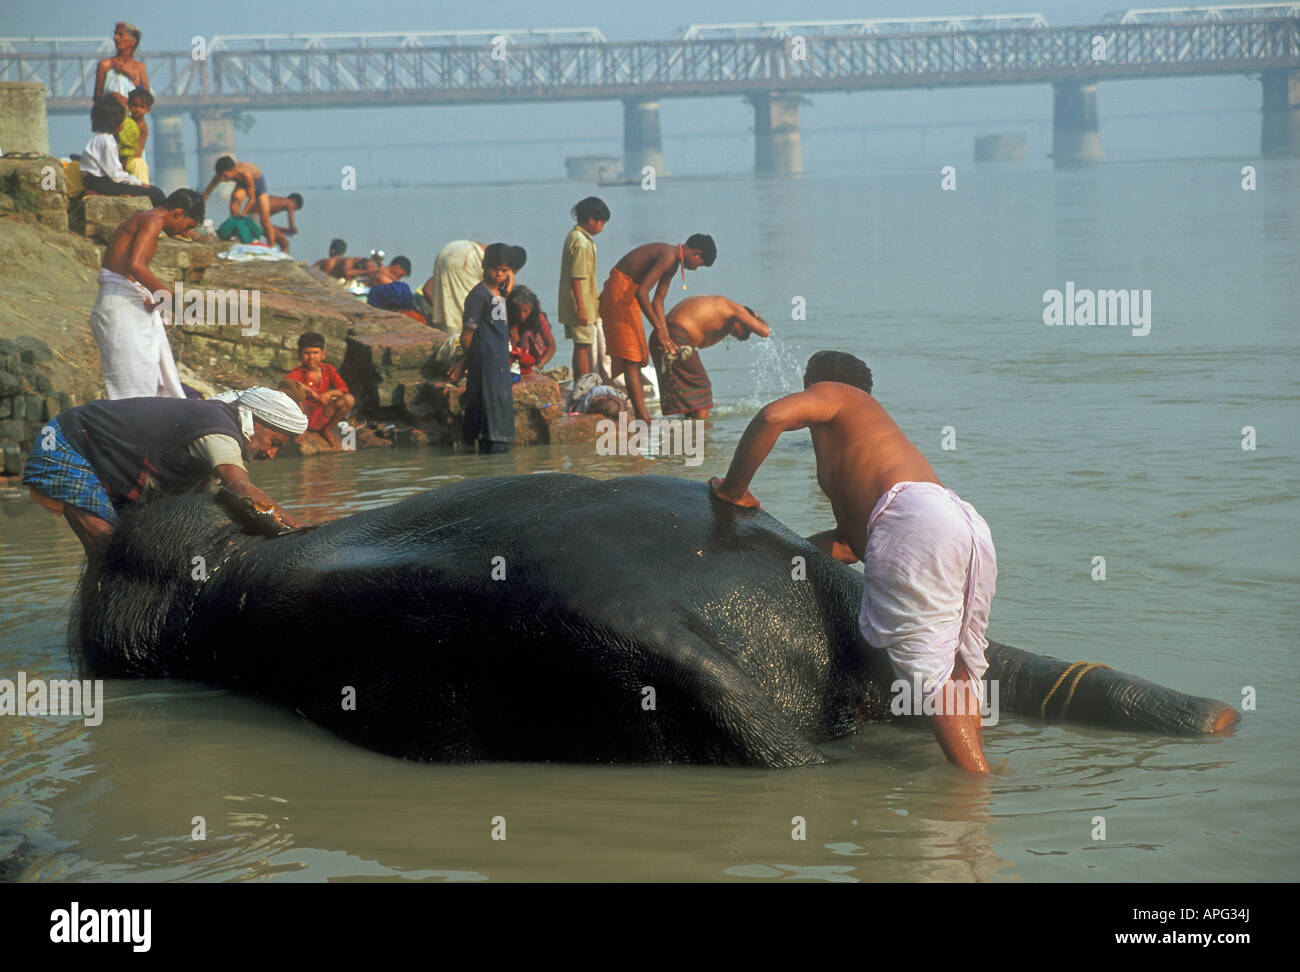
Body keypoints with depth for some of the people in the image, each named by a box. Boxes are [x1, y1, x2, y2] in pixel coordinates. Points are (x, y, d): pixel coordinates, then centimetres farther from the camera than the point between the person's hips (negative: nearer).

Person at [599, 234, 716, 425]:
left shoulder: (673, 263, 13)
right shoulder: (668, 257, -20)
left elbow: (657, 302, 17)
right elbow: (642, 292, -29)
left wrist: (666, 337, 11)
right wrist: (659, 329, -25)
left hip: (627, 294, 11)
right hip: (619, 293, -11)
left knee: (638, 358, 12)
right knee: (631, 357, -12)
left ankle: (642, 415, 15)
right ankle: (642, 416, -15)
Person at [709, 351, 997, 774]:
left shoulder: (831, 394, 18)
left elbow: (774, 416, -5)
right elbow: (849, 544, 37)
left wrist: (734, 489, 7)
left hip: (914, 519, -8)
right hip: (971, 526, 8)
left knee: (929, 668, -9)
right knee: (958, 667, 16)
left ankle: (978, 782, -17)